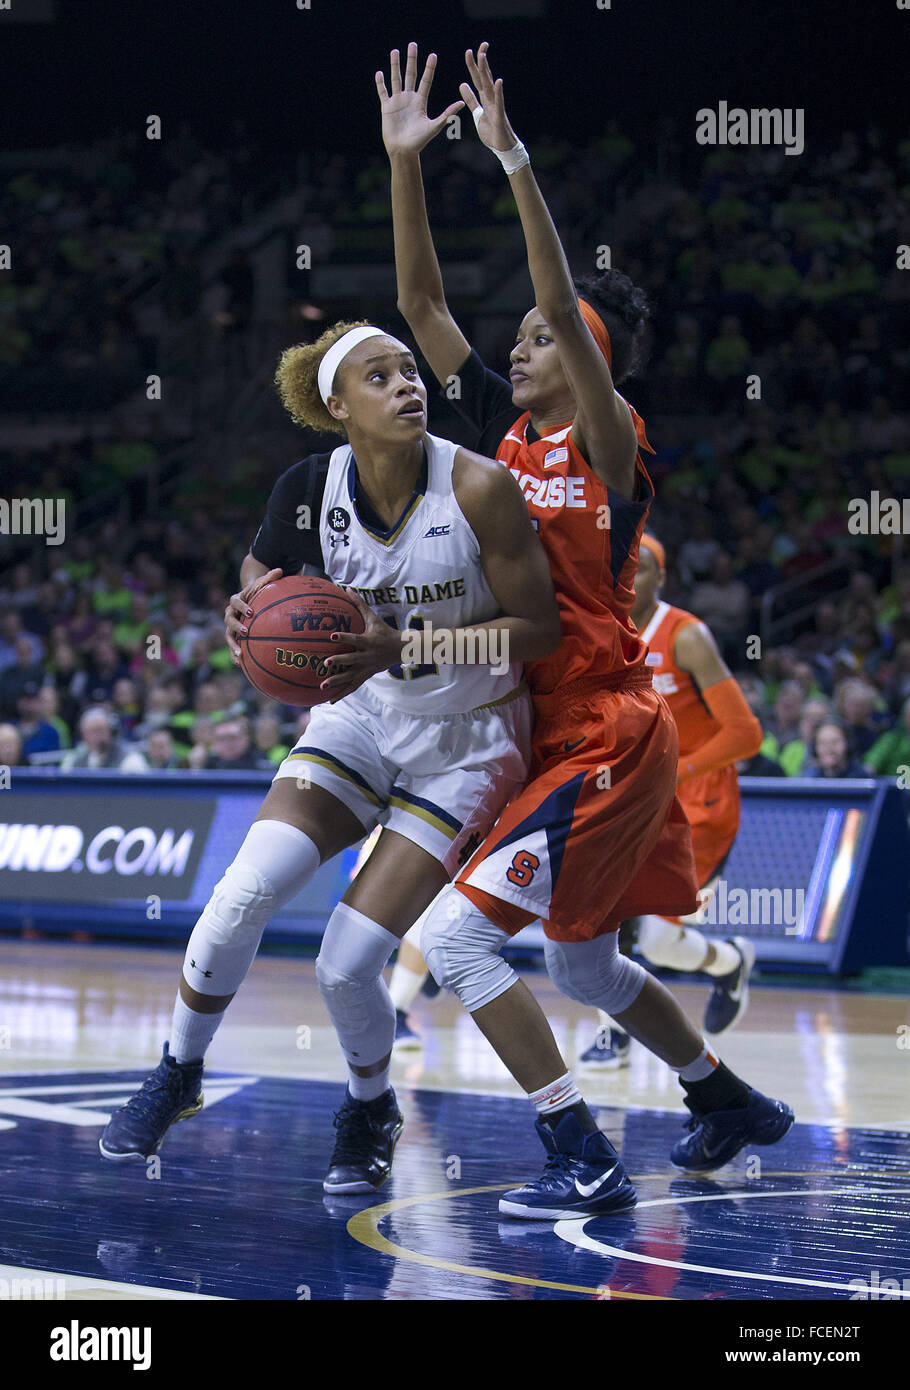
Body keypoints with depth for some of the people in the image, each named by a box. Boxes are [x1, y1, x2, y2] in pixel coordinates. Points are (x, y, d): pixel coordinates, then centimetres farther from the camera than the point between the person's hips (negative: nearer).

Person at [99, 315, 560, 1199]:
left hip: (468, 743, -3)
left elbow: (540, 627, -17)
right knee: (245, 895, -15)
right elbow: (264, 569, 7)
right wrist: (247, 609, -18)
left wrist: (402, 646, -28)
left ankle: (370, 1110, 21)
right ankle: (177, 1075, 11)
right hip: (363, 716, 3)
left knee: (346, 965, -11)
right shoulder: (310, 488, -11)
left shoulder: (479, 488, -22)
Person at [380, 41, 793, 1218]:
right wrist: (404, 160, -4)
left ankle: (582, 1159, -14)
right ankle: (733, 1106, 40)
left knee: (453, 932, -17)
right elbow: (420, 303, 4)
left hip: (606, 742, -9)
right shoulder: (510, 428, 7)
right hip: (559, 733, 9)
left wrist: (513, 160, -31)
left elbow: (569, 308, -27)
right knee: (580, 964, 21)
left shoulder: (610, 441, -11)